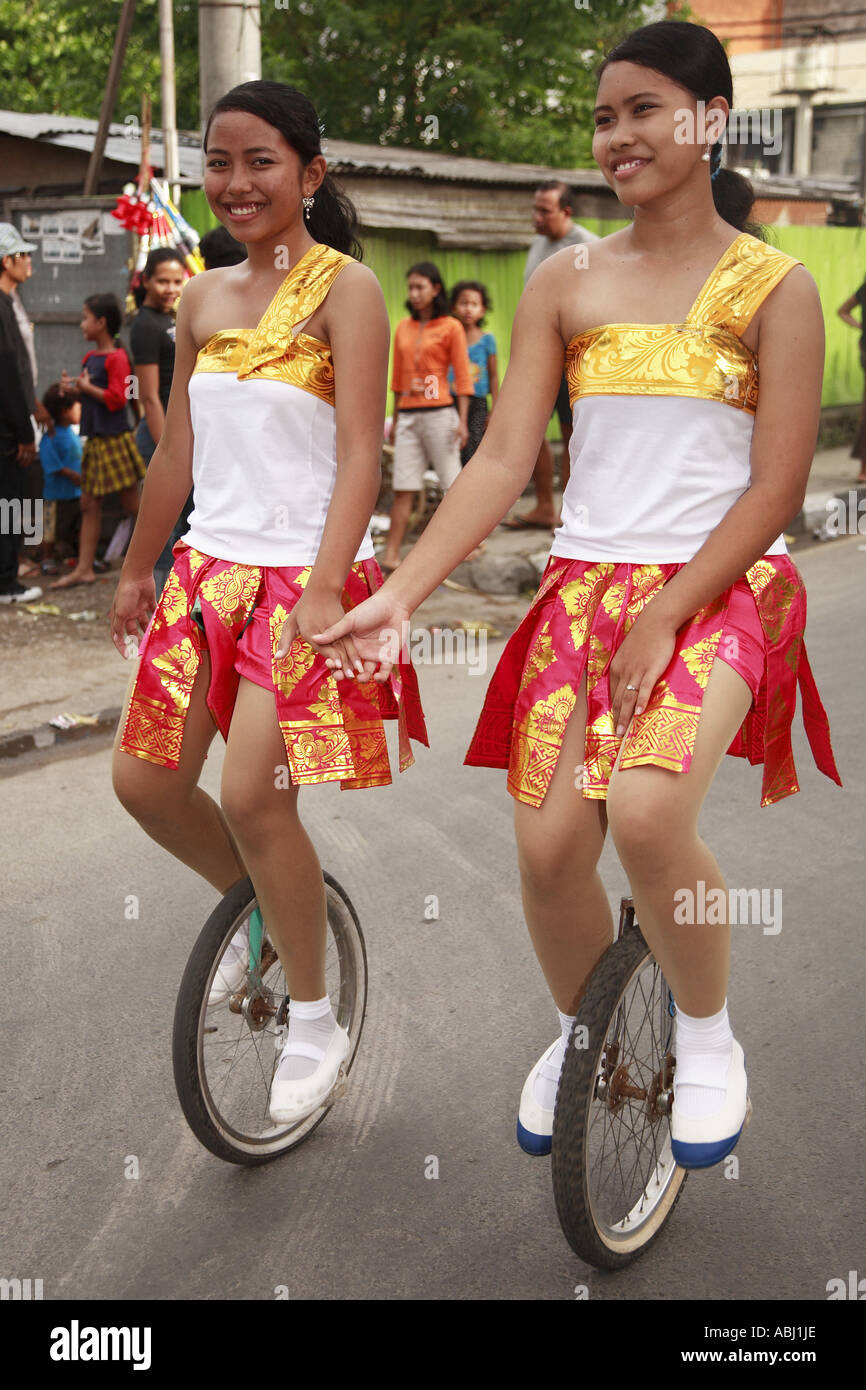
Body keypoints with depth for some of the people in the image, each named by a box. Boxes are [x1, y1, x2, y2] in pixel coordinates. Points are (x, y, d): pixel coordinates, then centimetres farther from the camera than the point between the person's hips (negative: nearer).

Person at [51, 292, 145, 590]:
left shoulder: (116, 358, -13)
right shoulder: (89, 357, 13)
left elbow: (117, 398, -20)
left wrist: (87, 387, -14)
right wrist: (73, 387, 6)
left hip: (114, 439, -9)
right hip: (95, 439, 9)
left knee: (132, 504, -1)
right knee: (89, 504, 7)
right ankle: (84, 568, 9)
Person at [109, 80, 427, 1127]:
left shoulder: (344, 287, -8)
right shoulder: (203, 299, 10)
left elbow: (359, 454, -17)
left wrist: (324, 588, -28)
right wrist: (138, 569, 25)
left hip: (305, 575, -7)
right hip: (211, 567, 7)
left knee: (252, 795, -13)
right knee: (144, 779, 4)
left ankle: (315, 1021, 8)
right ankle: (255, 913, 33)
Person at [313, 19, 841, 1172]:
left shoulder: (773, 285, 0)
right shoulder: (565, 285, 9)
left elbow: (776, 487, -6)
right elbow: (503, 460, 1)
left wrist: (665, 618, -15)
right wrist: (399, 593, -11)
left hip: (721, 585, -3)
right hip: (583, 585, 3)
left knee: (647, 813, -28)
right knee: (548, 848, -9)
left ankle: (710, 1039, 1)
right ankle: (580, 1031, 25)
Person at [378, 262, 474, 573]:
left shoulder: (450, 327, -1)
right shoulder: (402, 328, 13)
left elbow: (462, 376, -3)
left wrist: (462, 421, -10)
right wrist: (395, 419, 16)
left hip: (439, 413, -4)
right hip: (408, 416, 4)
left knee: (453, 484, 3)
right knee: (403, 488, -1)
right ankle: (391, 554, -3)